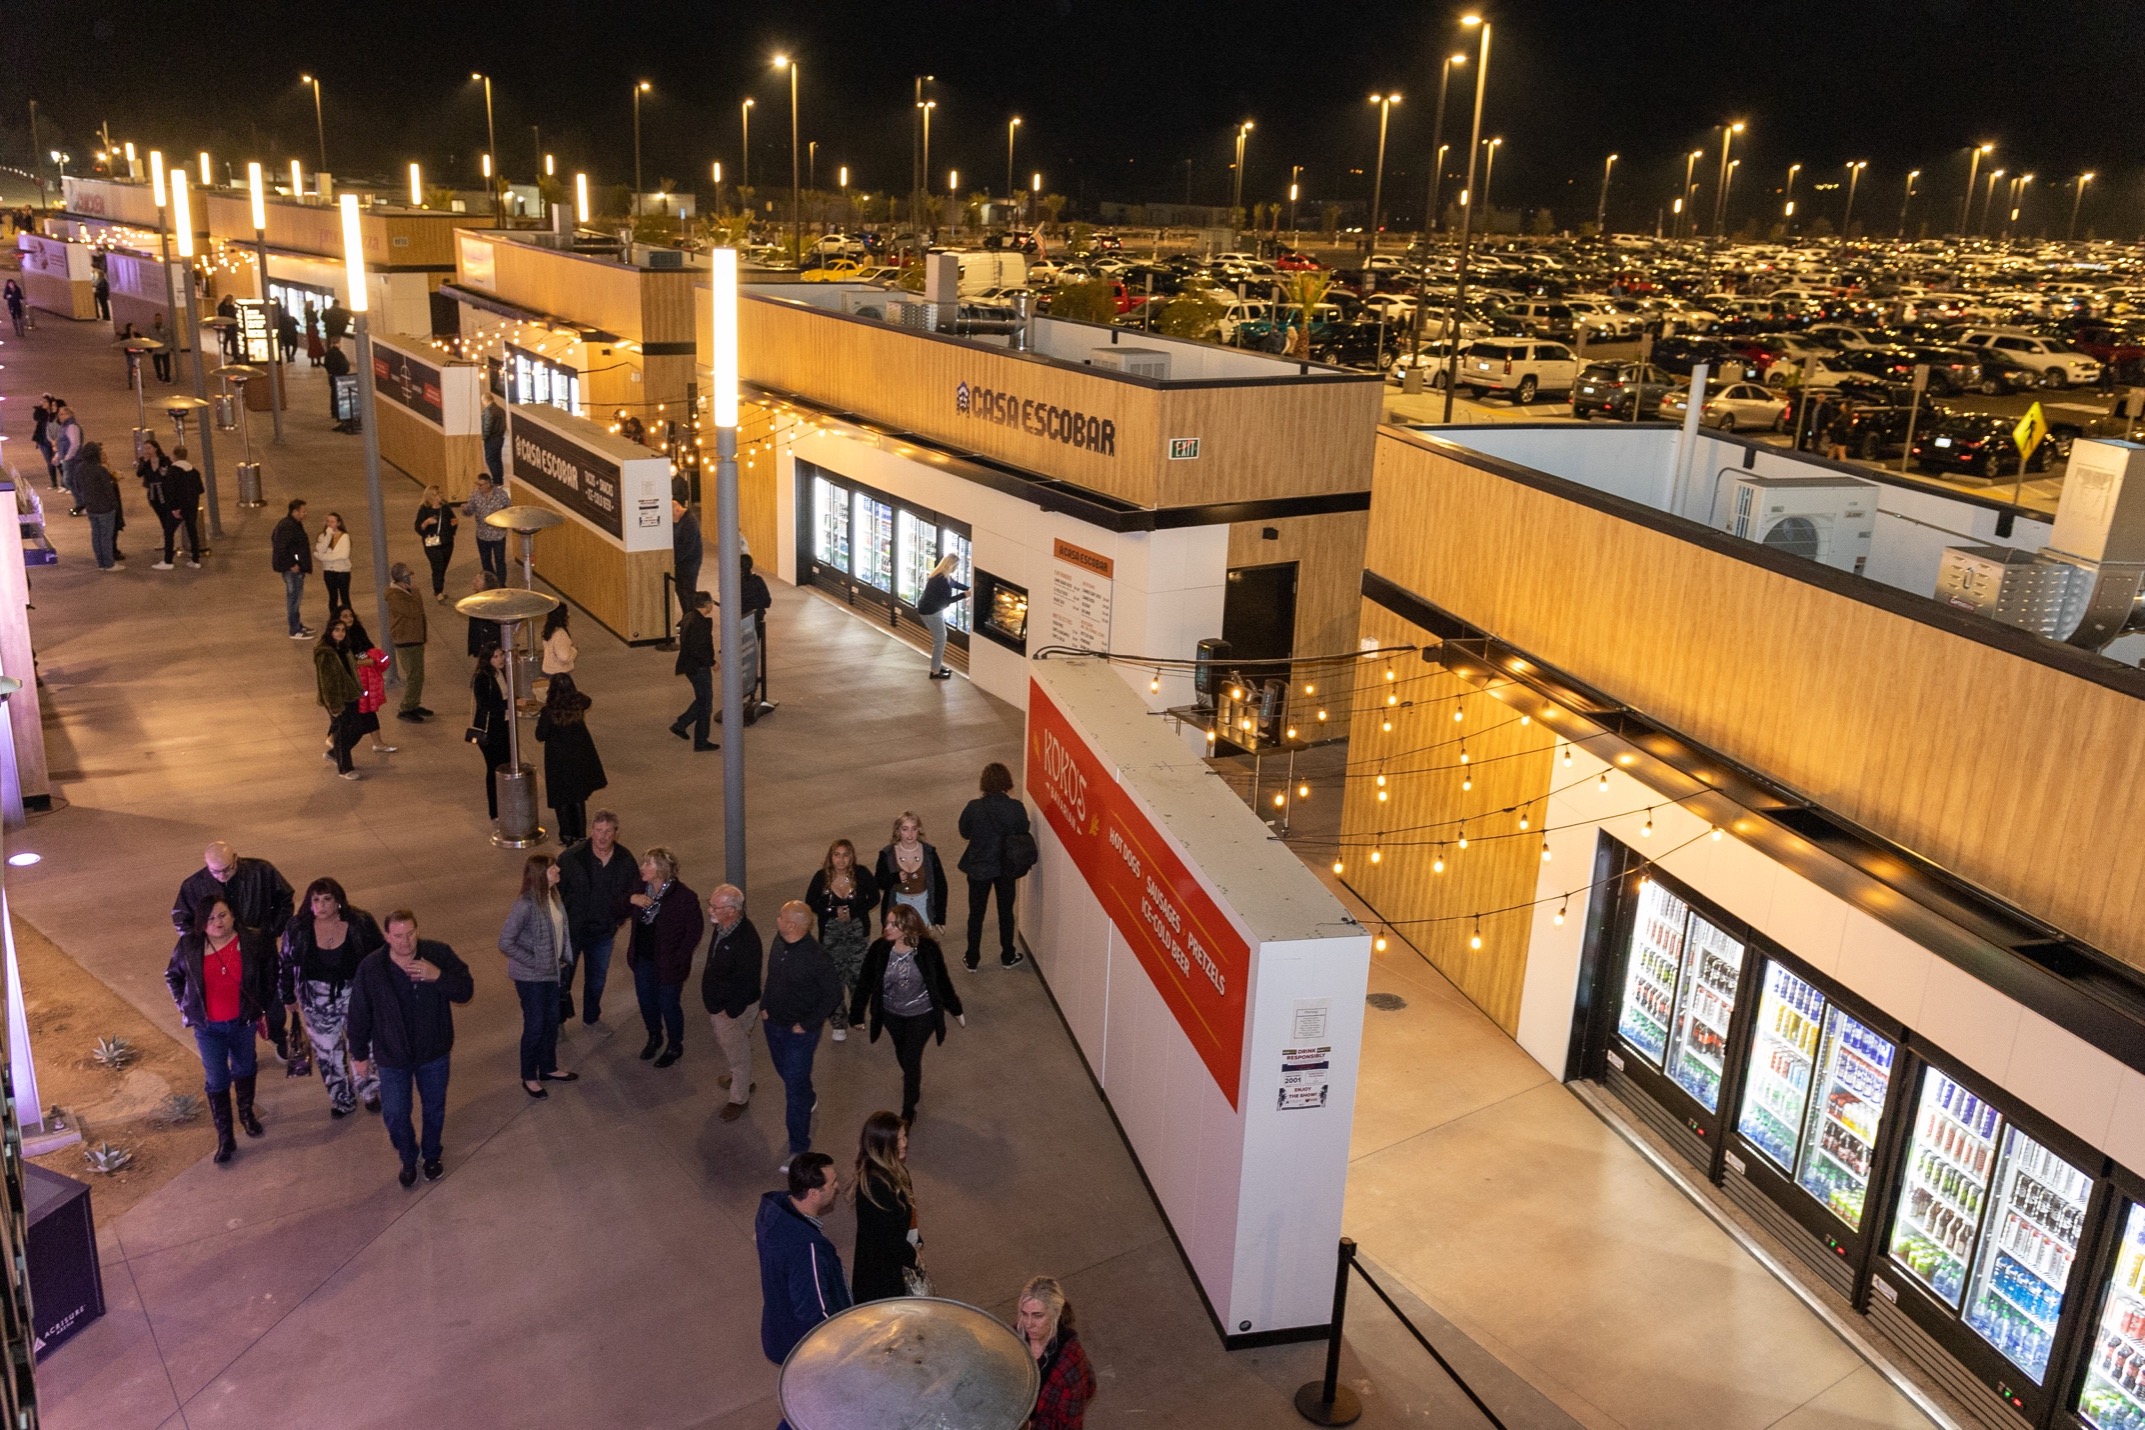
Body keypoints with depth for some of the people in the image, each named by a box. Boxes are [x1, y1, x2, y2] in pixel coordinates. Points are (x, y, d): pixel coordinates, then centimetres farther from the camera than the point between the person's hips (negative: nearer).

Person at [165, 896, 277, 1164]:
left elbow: (268, 977, 0)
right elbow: (172, 976, 7)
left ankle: (246, 1114, 45)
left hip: (243, 1021, 1)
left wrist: (263, 1010, 2)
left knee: (245, 1069, 21)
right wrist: (183, 1005, 1)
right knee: (216, 1080, 3)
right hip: (208, 1026, -1)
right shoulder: (189, 946, -13)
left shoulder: (254, 941, -14)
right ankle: (224, 1137, 14)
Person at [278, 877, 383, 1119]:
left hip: (356, 997, -1)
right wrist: (288, 998, 9)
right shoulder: (297, 927, -13)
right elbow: (286, 964, 1)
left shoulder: (361, 923, -17)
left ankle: (369, 1091, 40)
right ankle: (341, 1098, 40)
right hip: (317, 1002, 1)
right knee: (326, 1051, 17)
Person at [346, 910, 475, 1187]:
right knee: (394, 1115, 6)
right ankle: (408, 1161, 35)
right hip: (392, 1056, -1)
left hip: (434, 1052, 1)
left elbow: (466, 991, -15)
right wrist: (360, 1054, 0)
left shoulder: (438, 954, -17)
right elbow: (359, 1015, -6)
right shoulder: (371, 967, -17)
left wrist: (438, 976, -32)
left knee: (434, 1109, 18)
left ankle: (432, 1158, 43)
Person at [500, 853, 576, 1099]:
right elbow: (506, 943, -24)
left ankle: (548, 1068, 40)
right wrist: (534, 963, -19)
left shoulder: (553, 897, -5)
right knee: (535, 1025, 8)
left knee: (551, 1021, 20)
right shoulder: (525, 906, -27)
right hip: (531, 977, -7)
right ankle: (529, 1078, 27)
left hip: (553, 972, 7)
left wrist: (563, 957, 5)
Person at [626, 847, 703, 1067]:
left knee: (668, 1005, 10)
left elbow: (694, 932, -15)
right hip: (642, 959, 6)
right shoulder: (640, 888, -6)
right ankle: (654, 1037, 47)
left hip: (667, 964, -6)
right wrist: (631, 900, -14)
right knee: (646, 1001, 21)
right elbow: (623, 912, 8)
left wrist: (677, 959, -16)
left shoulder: (684, 897, -24)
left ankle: (675, 1046, 34)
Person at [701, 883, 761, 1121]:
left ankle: (739, 1098, 34)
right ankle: (738, 1077, 54)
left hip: (733, 1007, -8)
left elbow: (747, 982, -28)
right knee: (725, 1045, 30)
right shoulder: (720, 926, -9)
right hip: (715, 1001, 8)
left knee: (737, 1053, 14)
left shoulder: (746, 939, -35)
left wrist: (730, 1012, -21)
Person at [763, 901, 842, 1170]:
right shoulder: (778, 943, -7)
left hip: (799, 1031, -8)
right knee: (785, 1072, 29)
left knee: (795, 1089, -4)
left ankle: (799, 1150, 7)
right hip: (774, 1024, 8)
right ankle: (808, 1100, 59)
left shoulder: (815, 957, -29)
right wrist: (765, 1005, 7)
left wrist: (808, 1024, -17)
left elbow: (833, 992, -21)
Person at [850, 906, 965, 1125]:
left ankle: (908, 1110, 15)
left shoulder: (927, 949, -23)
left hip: (921, 1014, -3)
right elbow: (865, 982, -10)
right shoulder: (880, 949, -20)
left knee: (911, 1059, -4)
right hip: (892, 1014, 3)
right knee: (902, 1056, 22)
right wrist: (857, 1014, -3)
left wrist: (956, 1009, 2)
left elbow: (942, 980, -9)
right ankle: (914, 1082, 55)